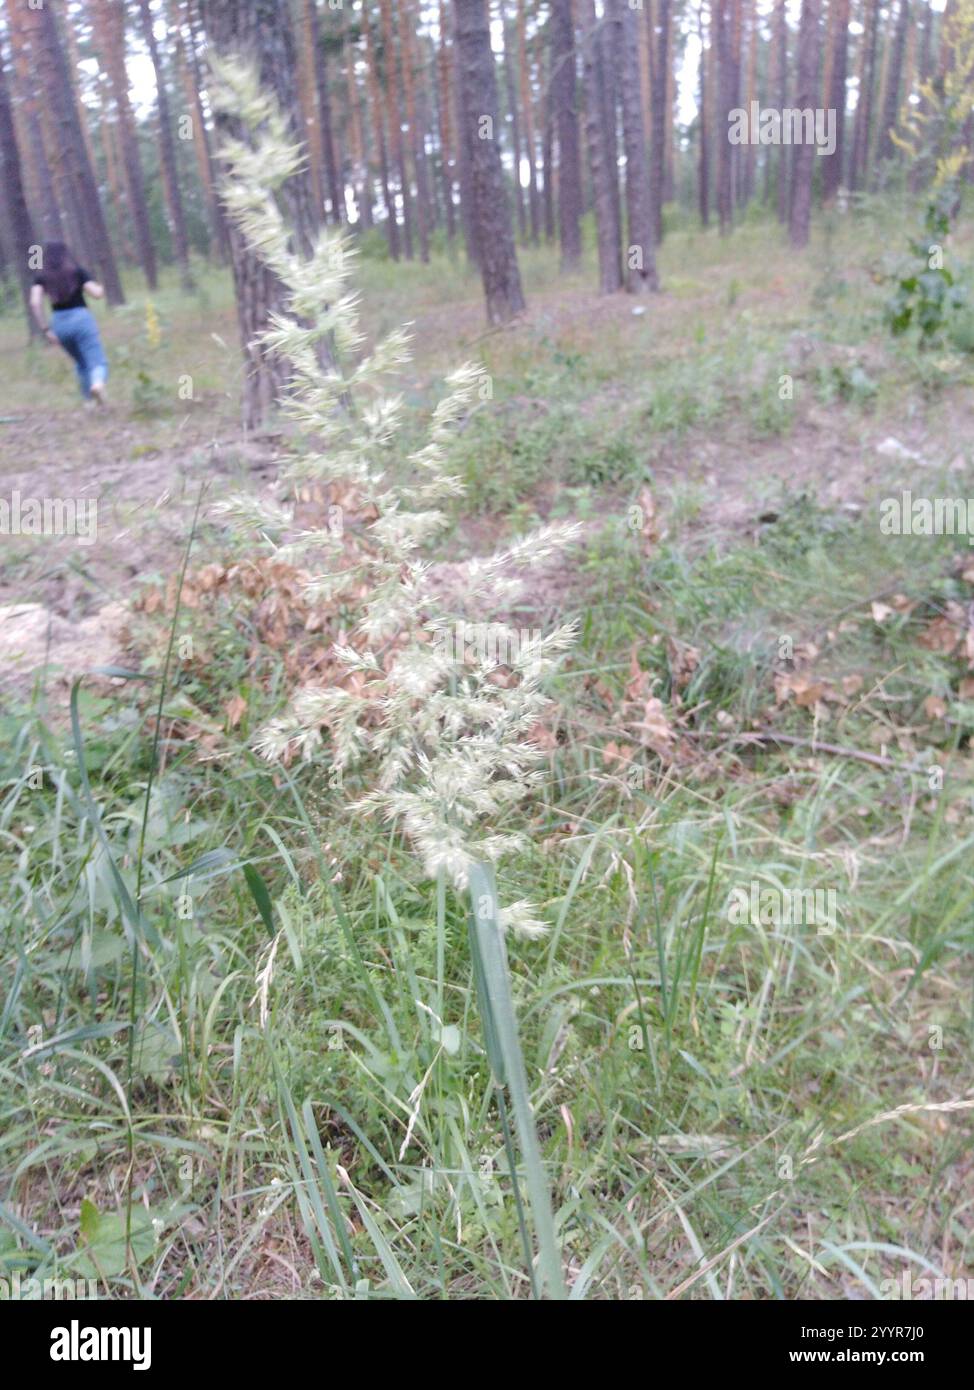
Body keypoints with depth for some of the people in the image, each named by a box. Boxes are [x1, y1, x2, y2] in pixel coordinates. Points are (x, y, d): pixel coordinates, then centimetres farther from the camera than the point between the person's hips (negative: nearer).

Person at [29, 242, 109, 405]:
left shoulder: (41, 277, 7)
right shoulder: (77, 271, 2)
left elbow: (35, 303, -7)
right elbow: (97, 294, -5)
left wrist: (45, 329, -3)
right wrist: (99, 287, 18)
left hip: (59, 323, 3)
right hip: (81, 318, -3)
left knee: (81, 363, 23)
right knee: (98, 362, -10)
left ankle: (90, 401, 26)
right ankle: (97, 384, -43)